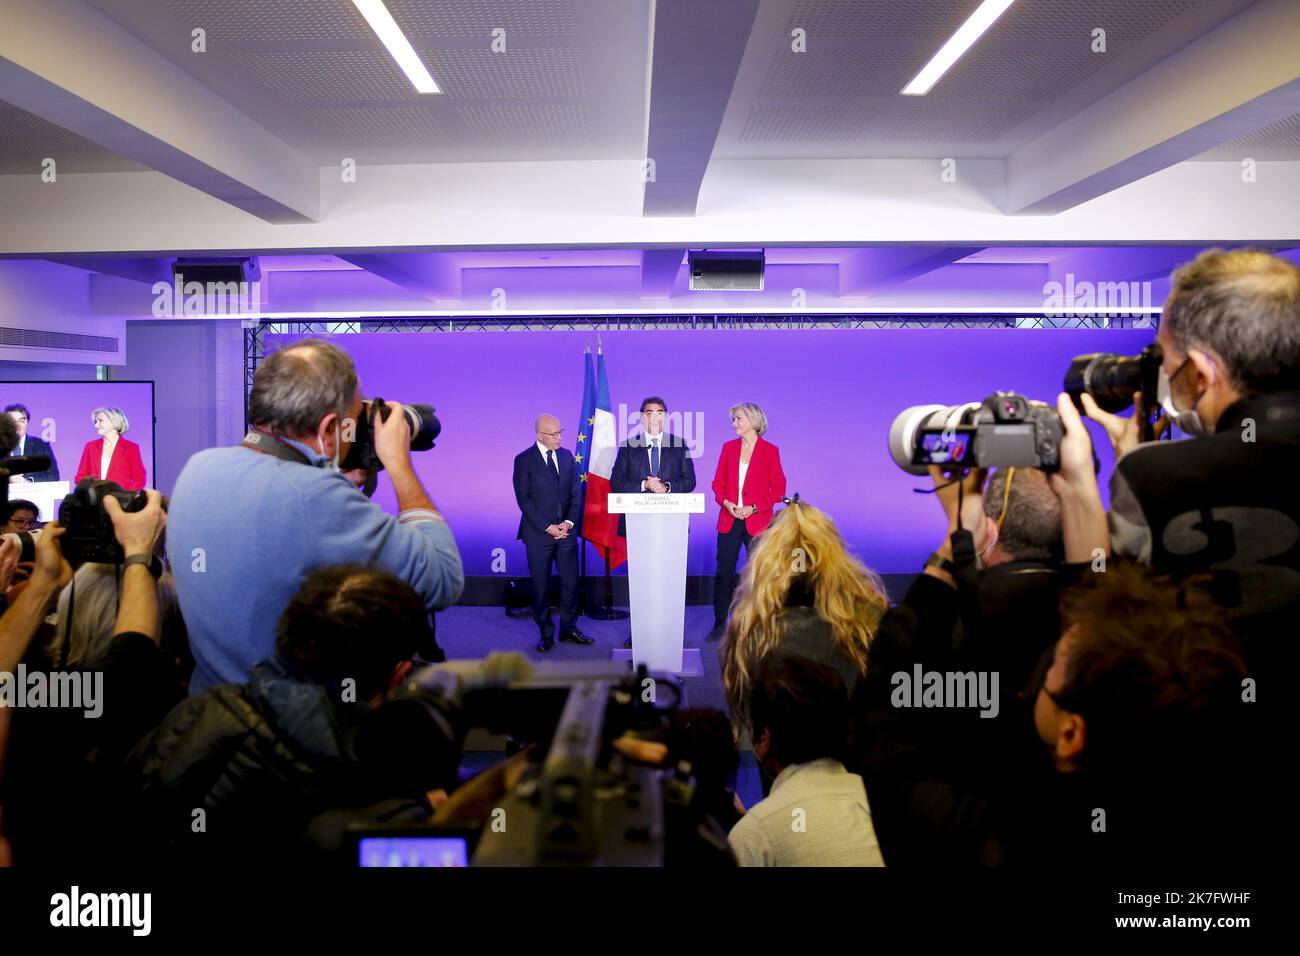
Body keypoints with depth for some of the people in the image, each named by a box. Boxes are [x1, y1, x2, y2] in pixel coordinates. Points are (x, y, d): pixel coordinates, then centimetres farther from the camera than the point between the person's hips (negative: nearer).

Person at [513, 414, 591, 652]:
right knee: (540, 586, 5)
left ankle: (569, 628, 22)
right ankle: (546, 634, 17)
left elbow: (576, 492, 7)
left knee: (571, 581, 7)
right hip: (538, 533, -4)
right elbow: (524, 500, -9)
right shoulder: (524, 460, -6)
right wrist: (548, 527, -13)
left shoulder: (567, 456, 8)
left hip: (566, 530, 4)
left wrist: (569, 522, -6)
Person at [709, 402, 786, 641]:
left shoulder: (770, 451, -2)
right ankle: (719, 623, 13)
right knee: (723, 573, 3)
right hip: (729, 520, 3)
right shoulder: (729, 447, 8)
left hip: (757, 522, -3)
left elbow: (778, 490, -2)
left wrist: (753, 508, -12)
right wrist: (726, 502, -8)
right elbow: (718, 483, 11)